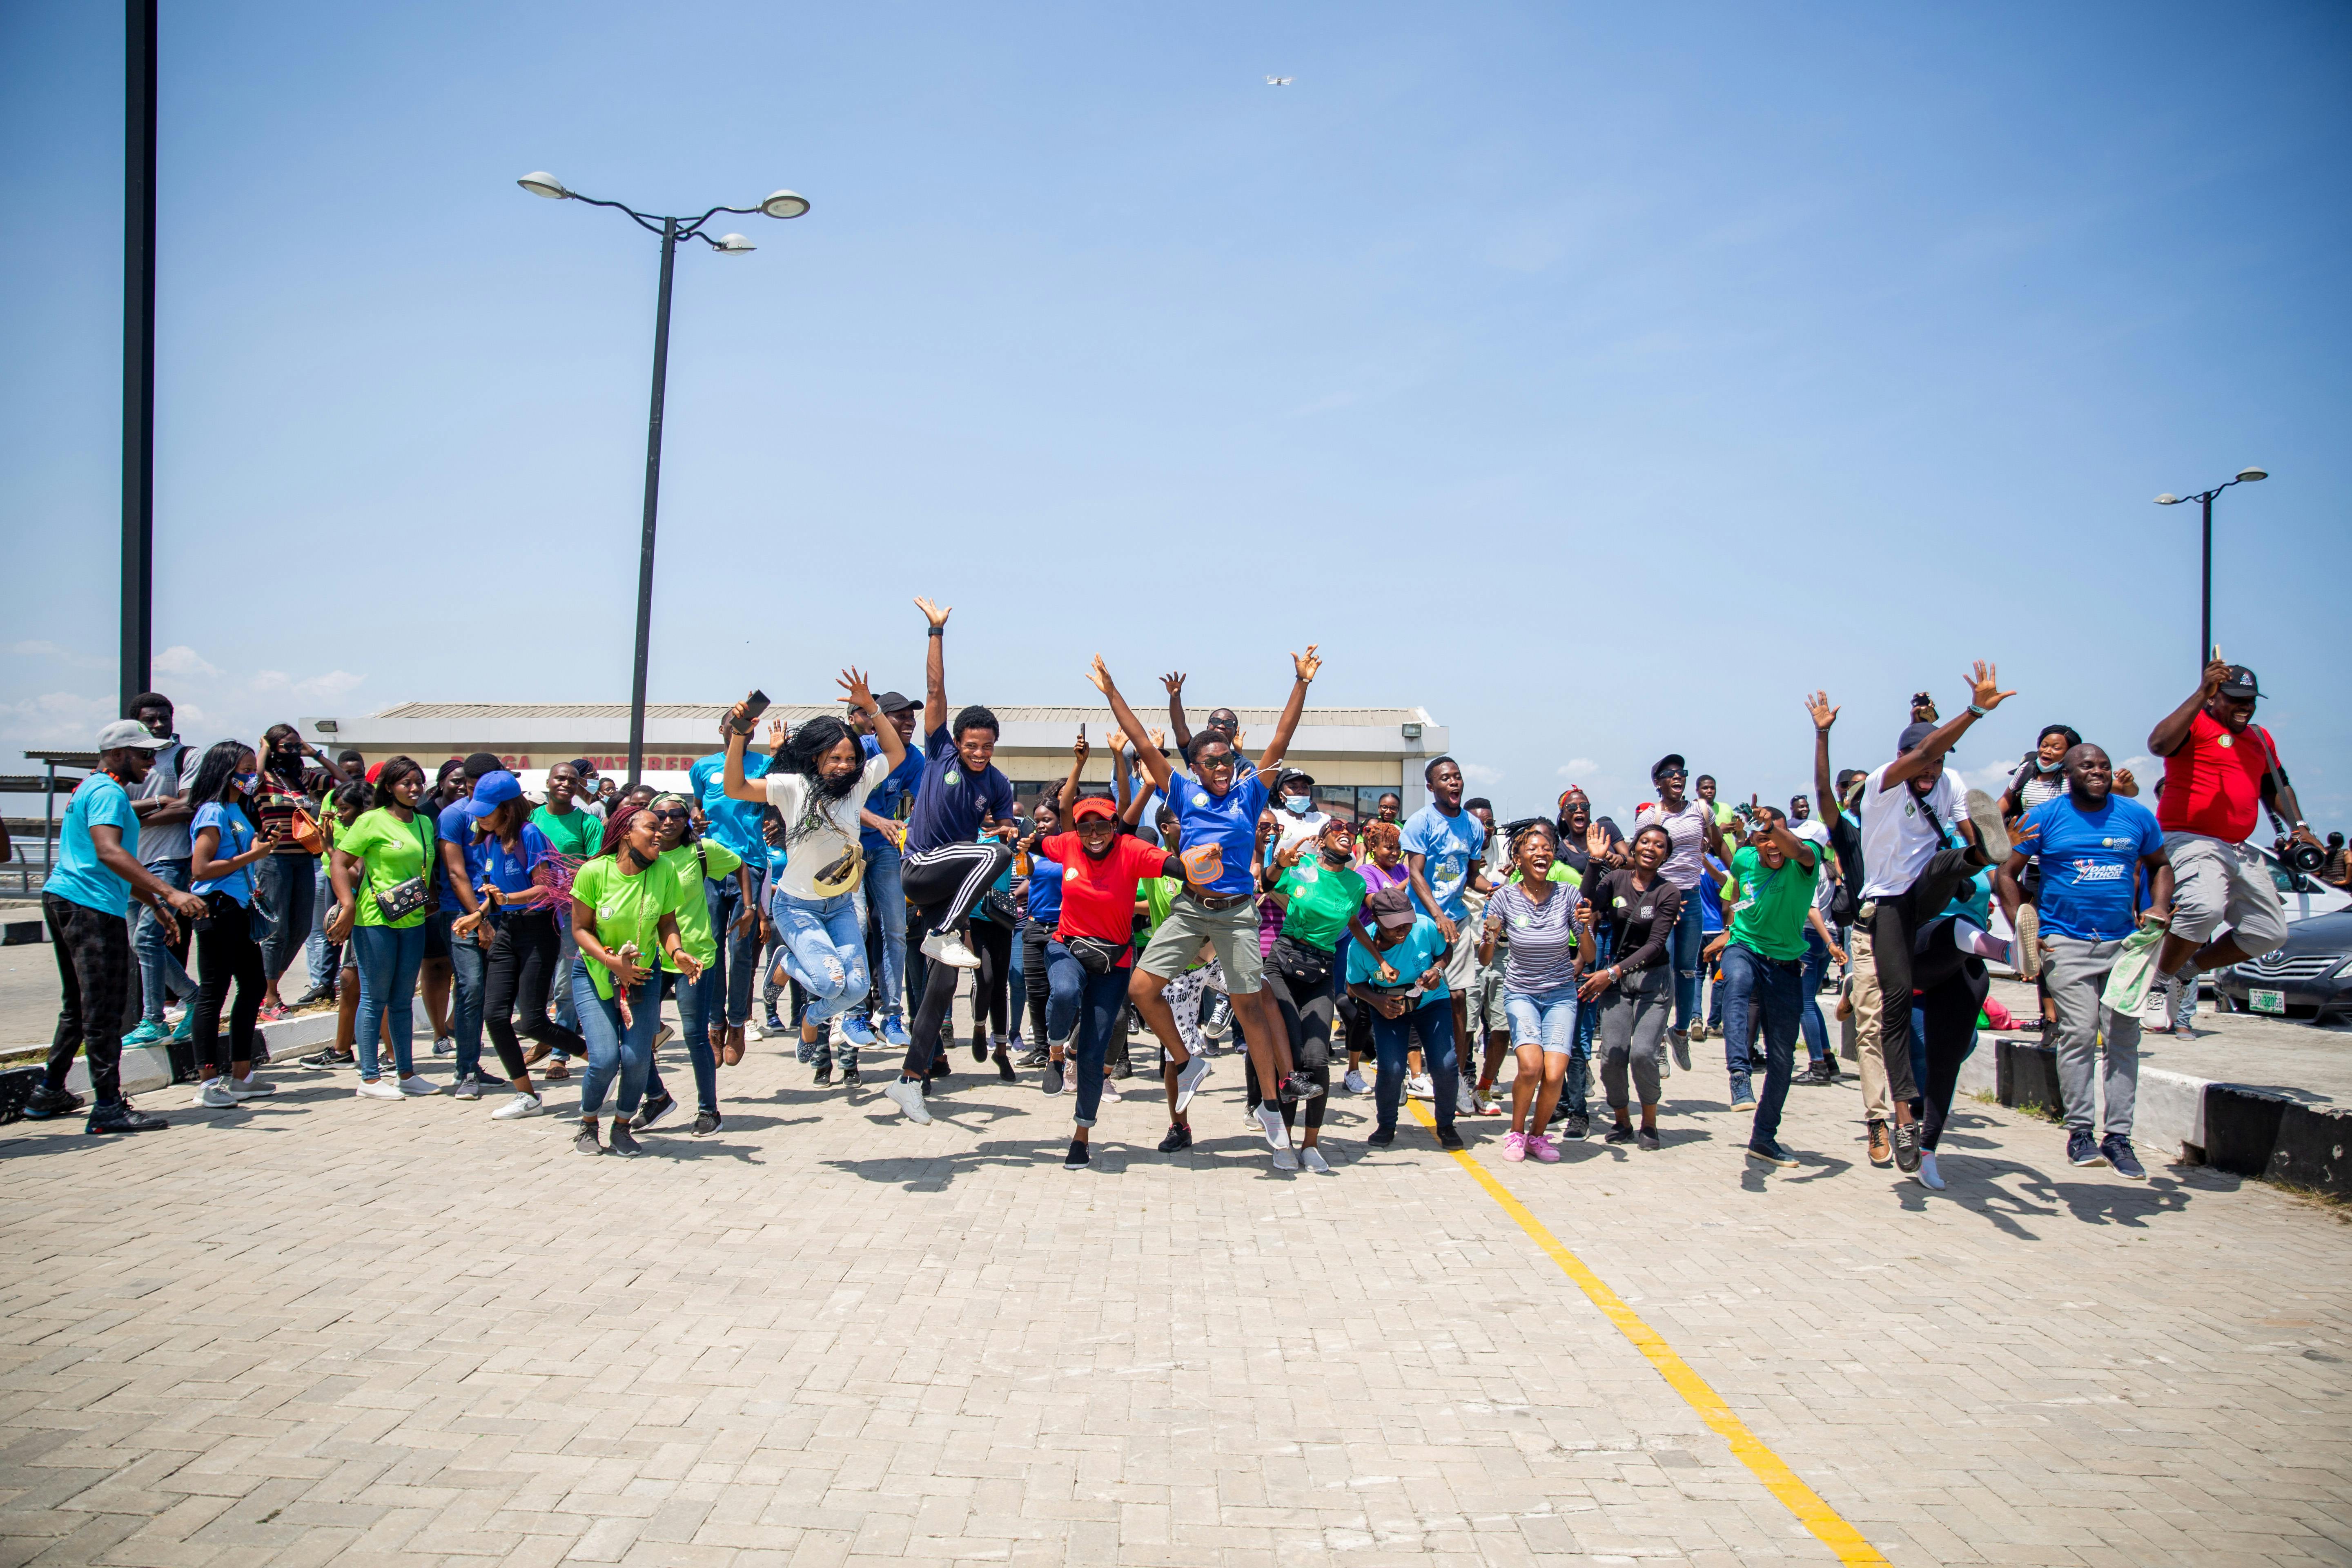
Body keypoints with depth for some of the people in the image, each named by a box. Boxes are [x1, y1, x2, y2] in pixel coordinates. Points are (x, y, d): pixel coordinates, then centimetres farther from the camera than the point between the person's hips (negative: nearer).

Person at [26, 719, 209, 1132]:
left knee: (79, 1006, 20)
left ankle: (48, 1093, 27)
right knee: (105, 1010, -9)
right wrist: (169, 892, -37)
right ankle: (108, 1107, -8)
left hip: (62, 900, 11)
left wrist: (157, 906, 26)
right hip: (92, 910, -11)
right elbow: (109, 852, -29)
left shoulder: (92, 788, 21)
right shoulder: (108, 792, -12)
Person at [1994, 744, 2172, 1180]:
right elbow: (2006, 874, 3)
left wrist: (2160, 906, 4)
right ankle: (2080, 1132, -4)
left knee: (2124, 1037, -1)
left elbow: (2160, 866, 23)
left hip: (2124, 943, 3)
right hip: (2066, 943, -3)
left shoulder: (2138, 817, 10)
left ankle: (2118, 1136, 5)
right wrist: (2023, 930, -6)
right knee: (2079, 1034, -10)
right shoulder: (2045, 817, 1)